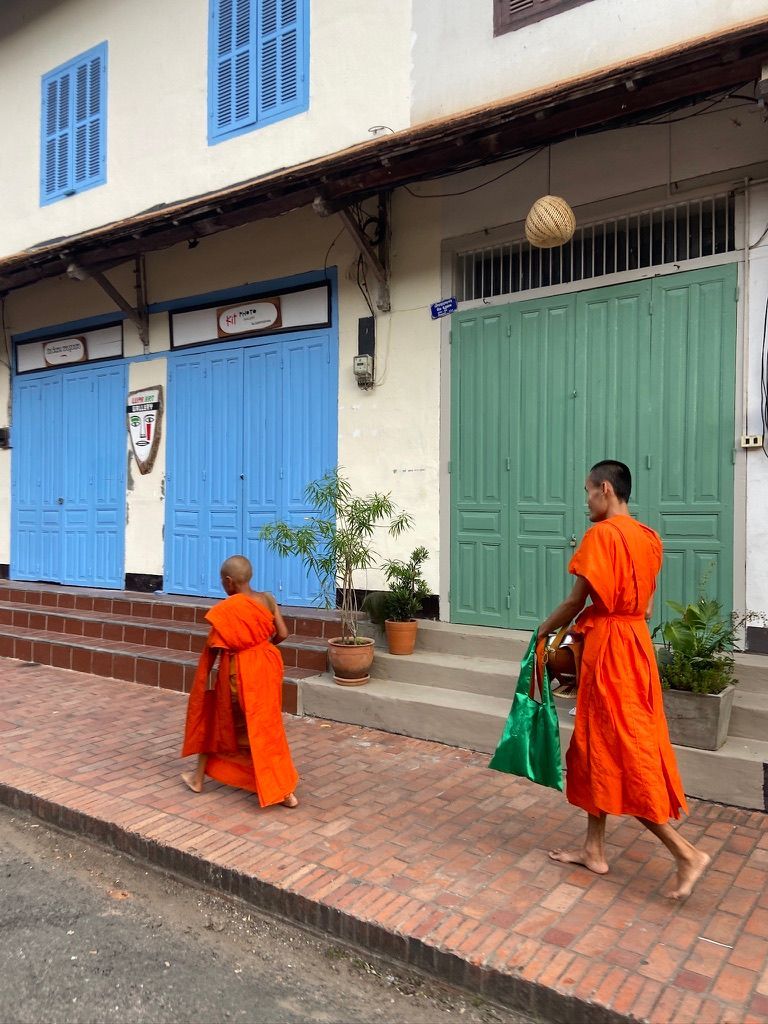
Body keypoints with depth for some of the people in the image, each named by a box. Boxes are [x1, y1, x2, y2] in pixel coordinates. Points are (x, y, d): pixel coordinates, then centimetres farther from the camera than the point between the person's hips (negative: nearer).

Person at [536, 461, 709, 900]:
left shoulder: (601, 534, -16)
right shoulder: (649, 537, 10)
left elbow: (576, 602, -11)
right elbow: (646, 606, 14)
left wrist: (544, 630, 6)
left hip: (609, 648, -9)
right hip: (636, 642, 9)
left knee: (624, 753, 0)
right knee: (597, 748, 15)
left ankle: (687, 854, 7)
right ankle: (594, 850, 25)